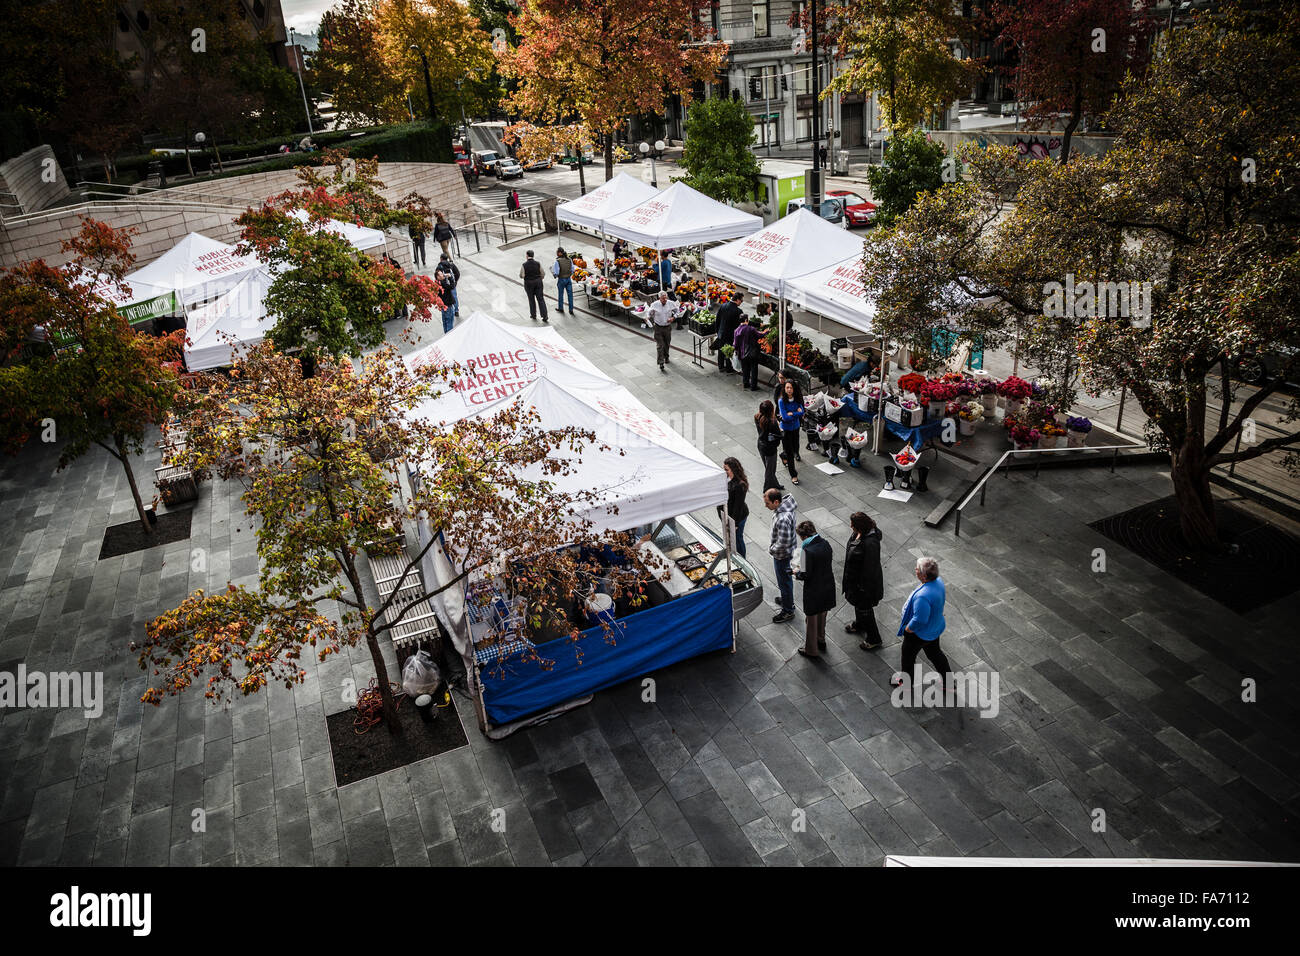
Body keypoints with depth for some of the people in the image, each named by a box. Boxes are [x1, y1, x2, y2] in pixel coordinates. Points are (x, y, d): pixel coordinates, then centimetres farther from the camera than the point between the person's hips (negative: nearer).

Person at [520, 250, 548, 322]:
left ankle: (533, 315, 28)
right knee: (541, 299, 4)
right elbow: (542, 273, 2)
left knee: (531, 299, 17)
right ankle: (545, 317, -1)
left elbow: (521, 276, -10)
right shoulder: (538, 263, -7)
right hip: (538, 282, 1)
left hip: (529, 283, -1)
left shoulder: (524, 265, -14)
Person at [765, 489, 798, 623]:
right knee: (786, 577, 29)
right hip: (789, 550, 9)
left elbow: (782, 544, -35)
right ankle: (789, 601, 52)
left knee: (784, 582, 12)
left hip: (781, 554, -9)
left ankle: (788, 611, 31)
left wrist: (771, 549, -13)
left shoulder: (782, 519, -40)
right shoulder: (787, 501, -12)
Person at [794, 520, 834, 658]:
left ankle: (811, 650, 27)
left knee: (811, 619, 12)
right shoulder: (825, 543, -5)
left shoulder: (808, 551, -28)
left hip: (813, 591, -7)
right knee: (822, 616, 27)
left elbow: (806, 575, -24)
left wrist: (797, 573, -2)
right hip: (827, 586, 7)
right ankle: (821, 640, 46)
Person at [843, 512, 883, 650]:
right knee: (858, 604, 30)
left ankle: (874, 639, 26)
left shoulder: (870, 543, -36)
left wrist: (864, 587, -21)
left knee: (864, 608, 8)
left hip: (865, 581, -9)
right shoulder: (858, 533, -7)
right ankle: (859, 625, 55)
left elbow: (870, 567, -29)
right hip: (855, 578, 9)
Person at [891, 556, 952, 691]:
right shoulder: (938, 581, -13)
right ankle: (948, 680, 45)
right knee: (935, 652, 29)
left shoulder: (923, 597, -40)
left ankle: (905, 682, 42)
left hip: (920, 634, -8)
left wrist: (907, 629, -17)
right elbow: (943, 595, 7)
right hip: (935, 628, 8)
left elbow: (919, 621, -35)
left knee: (908, 655, 18)